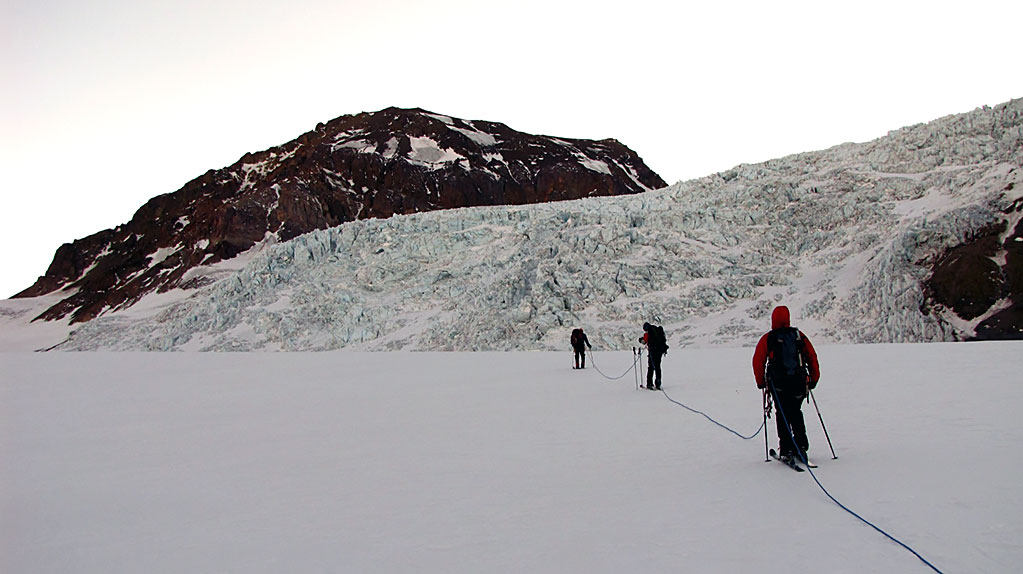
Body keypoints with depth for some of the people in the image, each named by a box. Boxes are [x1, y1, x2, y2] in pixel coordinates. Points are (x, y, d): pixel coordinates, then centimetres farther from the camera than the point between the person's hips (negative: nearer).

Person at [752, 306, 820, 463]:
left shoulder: (767, 338, -1)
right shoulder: (799, 335, 8)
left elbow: (758, 361, -3)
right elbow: (812, 357, 9)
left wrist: (761, 382, 7)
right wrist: (814, 379, 17)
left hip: (778, 383, -3)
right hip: (799, 382, 3)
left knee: (782, 415, 5)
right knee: (796, 413, 18)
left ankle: (786, 450, 0)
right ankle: (801, 446, 13)